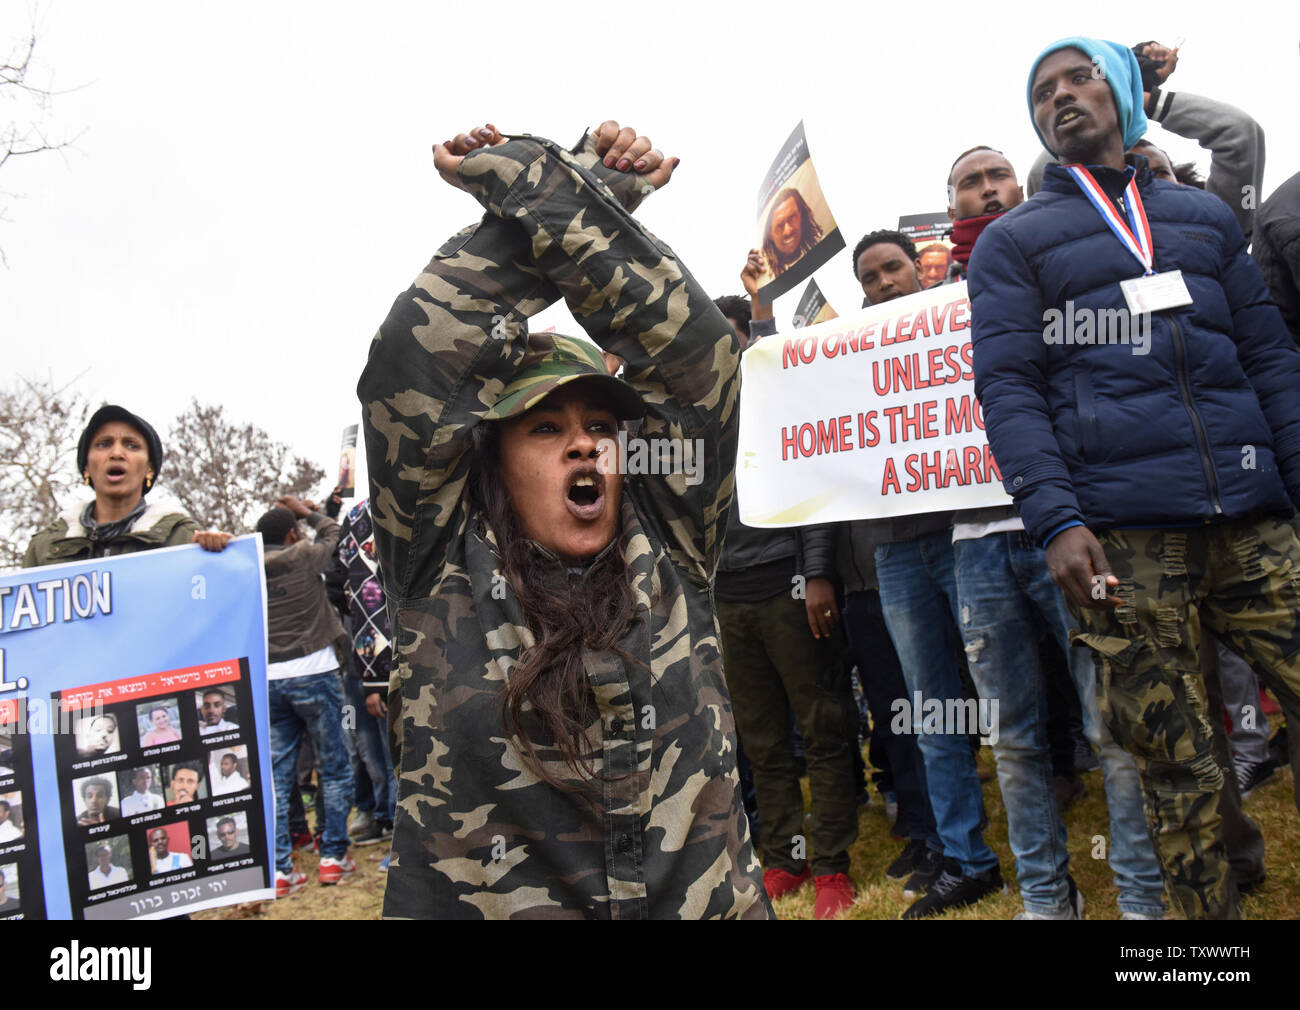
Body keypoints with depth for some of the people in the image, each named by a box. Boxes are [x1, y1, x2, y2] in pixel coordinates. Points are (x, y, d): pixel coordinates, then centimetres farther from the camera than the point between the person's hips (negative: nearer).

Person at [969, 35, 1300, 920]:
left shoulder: (1203, 215, 22)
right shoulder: (1014, 241, 12)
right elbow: (1008, 388, 1)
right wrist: (1056, 520, -13)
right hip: (1123, 537, -3)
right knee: (1179, 772, 0)